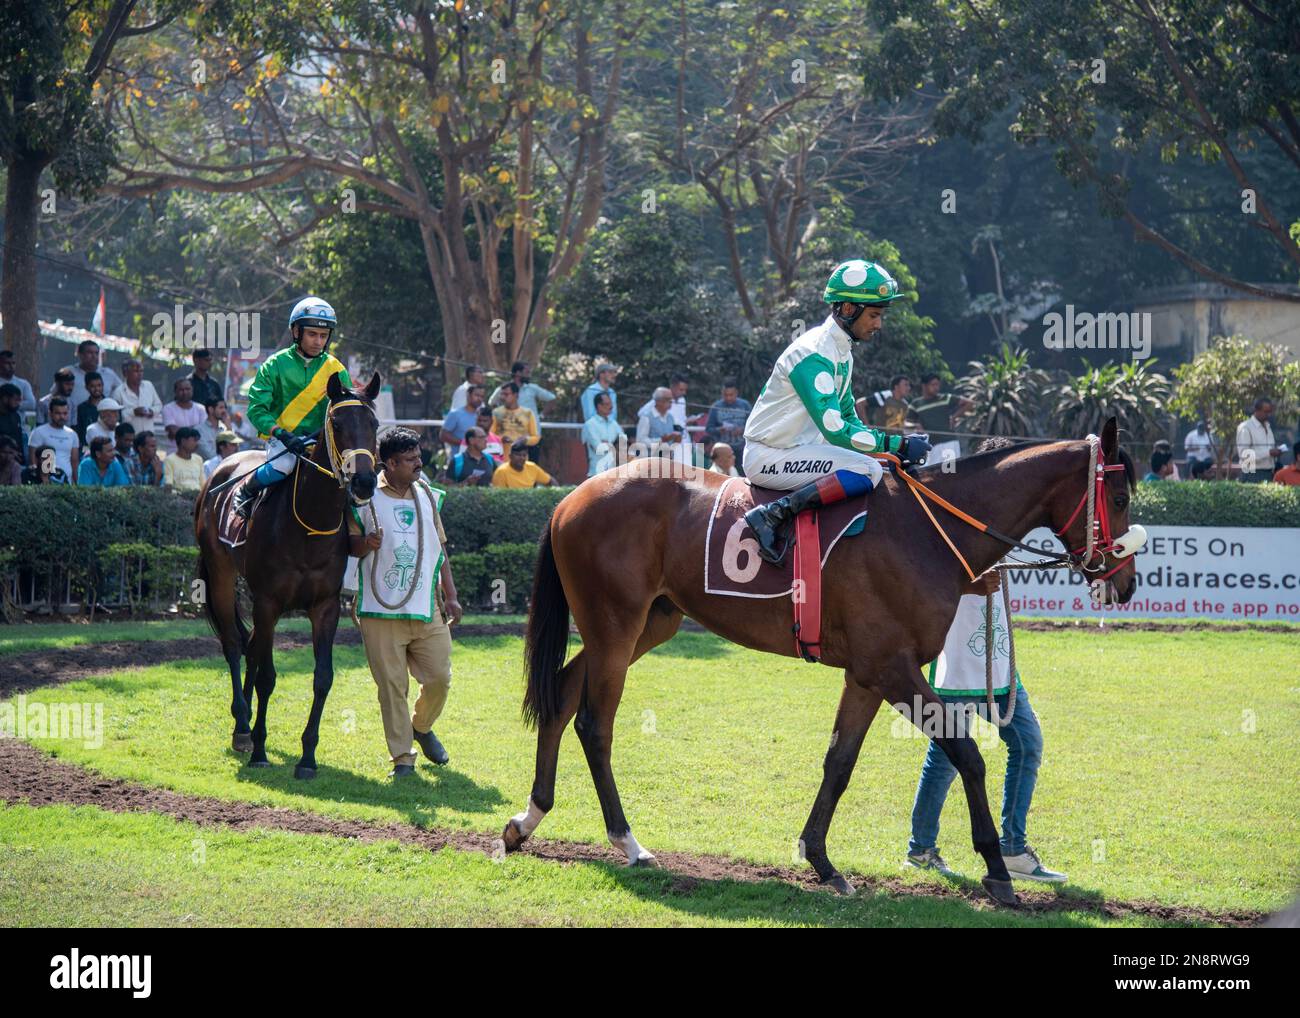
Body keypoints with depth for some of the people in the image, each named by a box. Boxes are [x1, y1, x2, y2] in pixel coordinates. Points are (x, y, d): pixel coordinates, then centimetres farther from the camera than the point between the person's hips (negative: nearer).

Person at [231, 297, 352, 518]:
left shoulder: (336, 370, 7)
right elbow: (257, 409, -7)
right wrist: (281, 434, -24)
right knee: (283, 464, -35)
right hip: (281, 438, -3)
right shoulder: (276, 365, -2)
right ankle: (244, 491, -4)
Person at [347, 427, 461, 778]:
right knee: (391, 685, -1)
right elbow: (349, 543, 2)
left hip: (428, 610, 4)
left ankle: (422, 727, 31)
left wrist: (451, 596, 12)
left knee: (439, 678, 2)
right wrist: (365, 544, -21)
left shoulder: (428, 497, 12)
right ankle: (402, 757, 7)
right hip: (382, 611, -4)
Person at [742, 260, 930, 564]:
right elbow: (836, 431, -24)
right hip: (768, 457, -10)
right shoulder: (814, 354, -19)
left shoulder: (843, 354, 13)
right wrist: (896, 444, -21)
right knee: (868, 470, -25)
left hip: (797, 450, 10)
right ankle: (775, 515, -25)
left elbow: (849, 419, 20)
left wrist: (896, 447, 6)